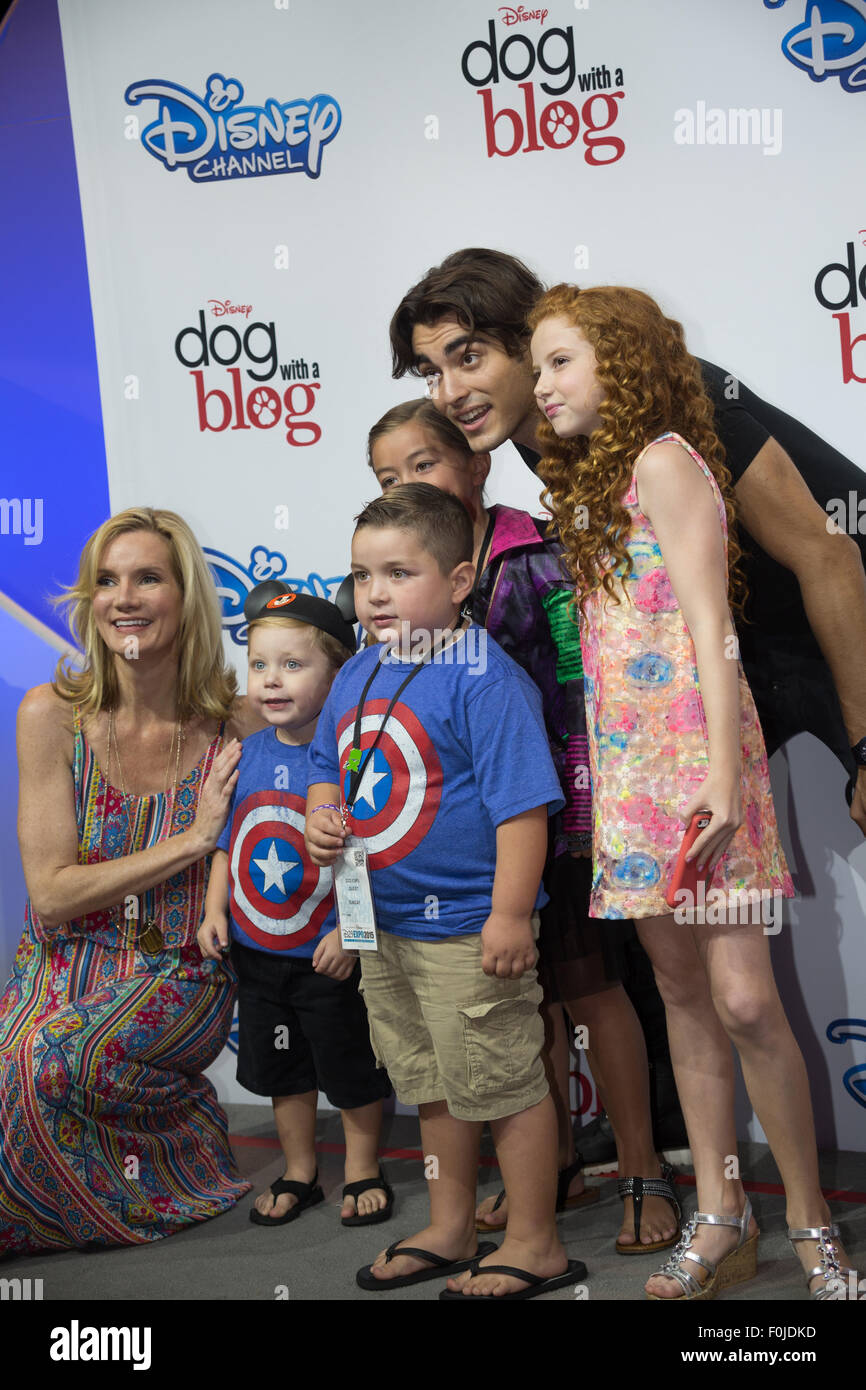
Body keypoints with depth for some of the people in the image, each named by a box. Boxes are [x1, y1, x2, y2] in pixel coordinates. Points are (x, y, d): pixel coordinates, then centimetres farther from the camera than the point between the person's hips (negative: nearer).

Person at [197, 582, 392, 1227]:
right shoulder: (249, 753, 0)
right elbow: (227, 838, 11)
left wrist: (349, 931, -21)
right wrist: (215, 908, 3)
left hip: (329, 957, -6)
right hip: (257, 954, 6)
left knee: (352, 1066, 10)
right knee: (281, 1067, 18)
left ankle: (363, 1170, 30)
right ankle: (299, 1172, 35)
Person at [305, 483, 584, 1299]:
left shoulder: (482, 678, -18)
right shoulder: (355, 677, 7)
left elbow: (521, 801, -21)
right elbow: (327, 764, 21)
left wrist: (510, 913, -23)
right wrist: (320, 817, -1)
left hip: (466, 930, -8)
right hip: (381, 923, 9)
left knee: (502, 1083, 3)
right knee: (431, 1084, 21)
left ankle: (533, 1246, 18)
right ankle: (449, 1232, 37)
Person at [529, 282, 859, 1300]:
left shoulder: (662, 460, -6)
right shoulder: (586, 481, 17)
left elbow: (709, 625, -14)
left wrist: (724, 770, -21)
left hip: (696, 752, -8)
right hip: (628, 762, 8)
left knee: (744, 998, -9)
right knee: (682, 989, 8)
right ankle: (719, 1217, 14)